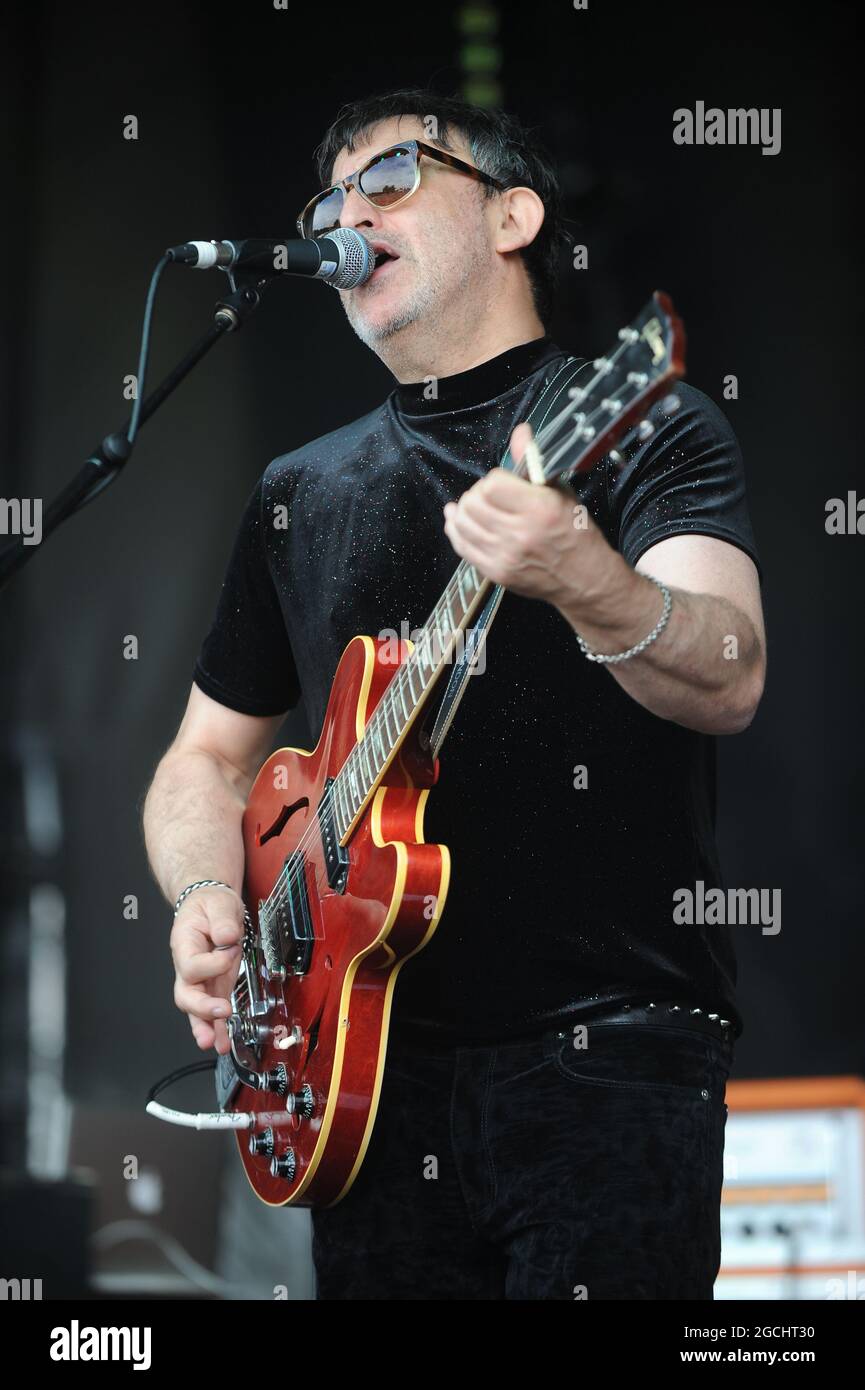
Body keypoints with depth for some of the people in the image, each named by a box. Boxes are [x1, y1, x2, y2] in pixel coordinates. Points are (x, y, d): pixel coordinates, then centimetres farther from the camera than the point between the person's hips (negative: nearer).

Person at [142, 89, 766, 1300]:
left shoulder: (643, 426, 0)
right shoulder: (299, 494, 17)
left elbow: (727, 684, -19)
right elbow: (210, 755, 23)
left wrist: (581, 580, -40)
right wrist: (209, 903, 1)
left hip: (605, 1049, -5)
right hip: (373, 1054, 5)